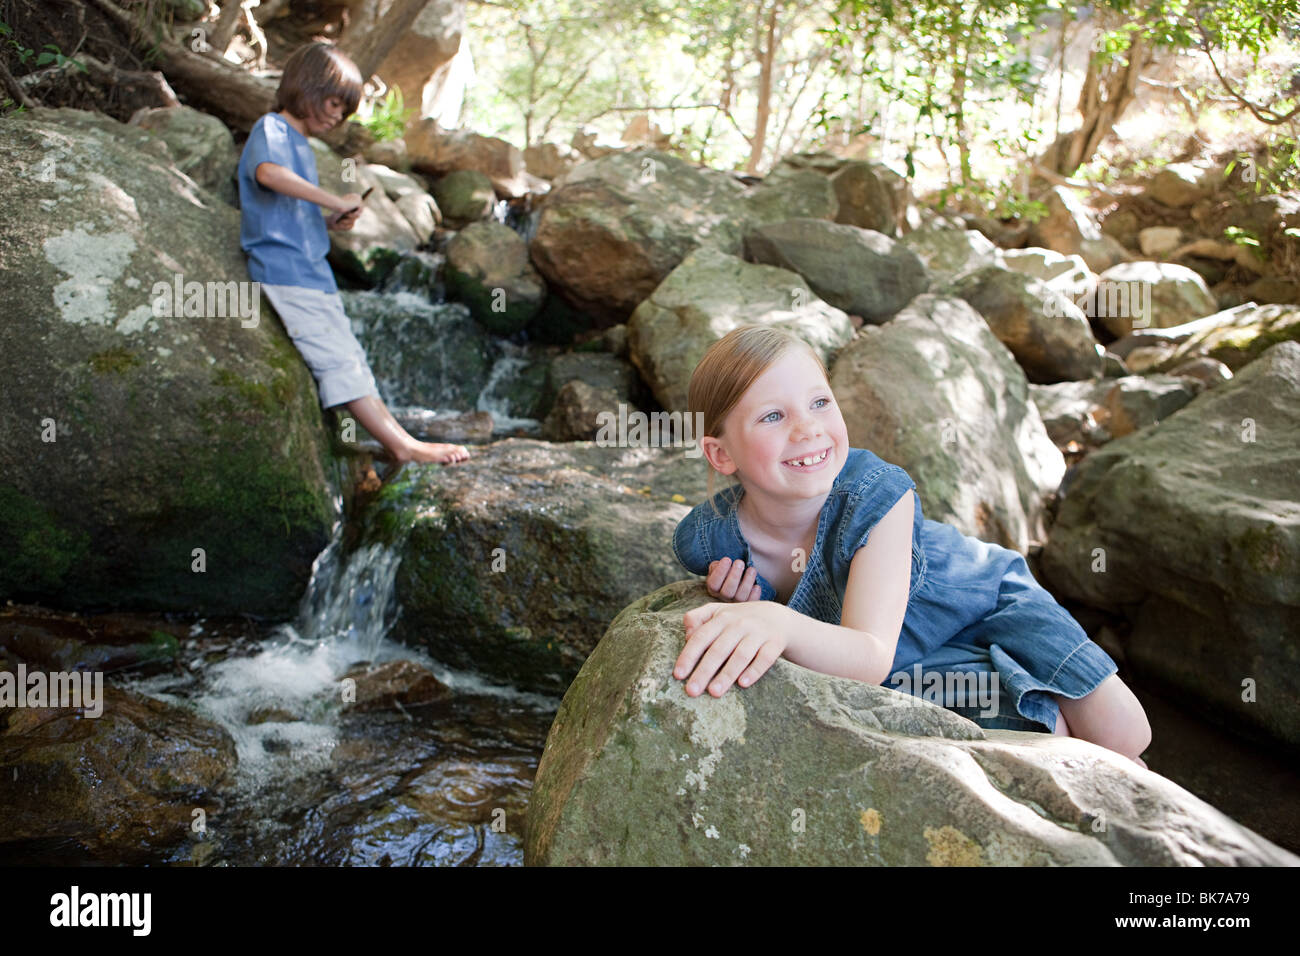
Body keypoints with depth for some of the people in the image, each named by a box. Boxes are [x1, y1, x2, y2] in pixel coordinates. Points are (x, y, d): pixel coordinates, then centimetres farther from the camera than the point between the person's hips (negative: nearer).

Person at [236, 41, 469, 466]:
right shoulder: (270, 129, -6)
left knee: (348, 361, 8)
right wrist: (335, 201, -26)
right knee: (341, 361, -11)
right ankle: (404, 446, -14)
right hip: (285, 273, -10)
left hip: (313, 273, 10)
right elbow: (268, 173, -30)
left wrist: (331, 223, 7)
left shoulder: (301, 144, 24)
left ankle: (400, 442, 11)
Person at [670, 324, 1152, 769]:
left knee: (1121, 733, -7)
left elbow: (872, 656, -42)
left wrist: (779, 624, -63)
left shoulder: (875, 495, -34)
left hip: (986, 599, 0)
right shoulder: (706, 541, -27)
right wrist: (740, 610, -28)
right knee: (1050, 737, -19)